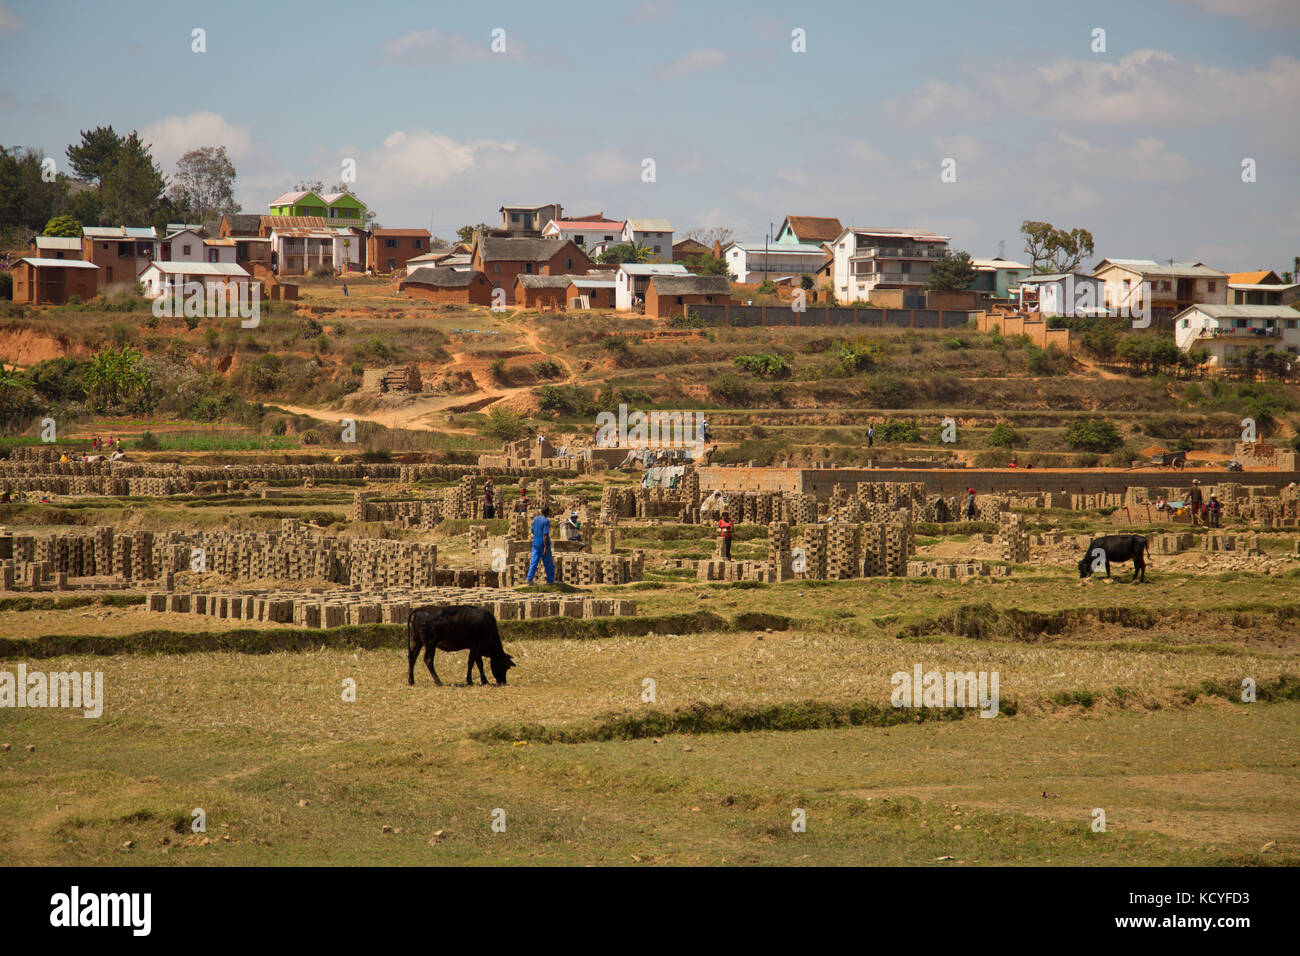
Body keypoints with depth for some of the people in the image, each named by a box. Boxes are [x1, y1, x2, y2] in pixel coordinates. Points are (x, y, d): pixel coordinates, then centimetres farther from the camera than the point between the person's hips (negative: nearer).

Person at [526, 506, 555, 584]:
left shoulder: (535, 519, 6)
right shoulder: (546, 521, -15)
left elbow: (533, 531, 15)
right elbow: (545, 534, -20)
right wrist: (545, 547, -20)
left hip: (535, 543, 6)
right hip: (543, 544, -6)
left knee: (534, 561, 5)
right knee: (548, 563, 6)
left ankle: (529, 579, -2)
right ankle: (550, 580, 14)